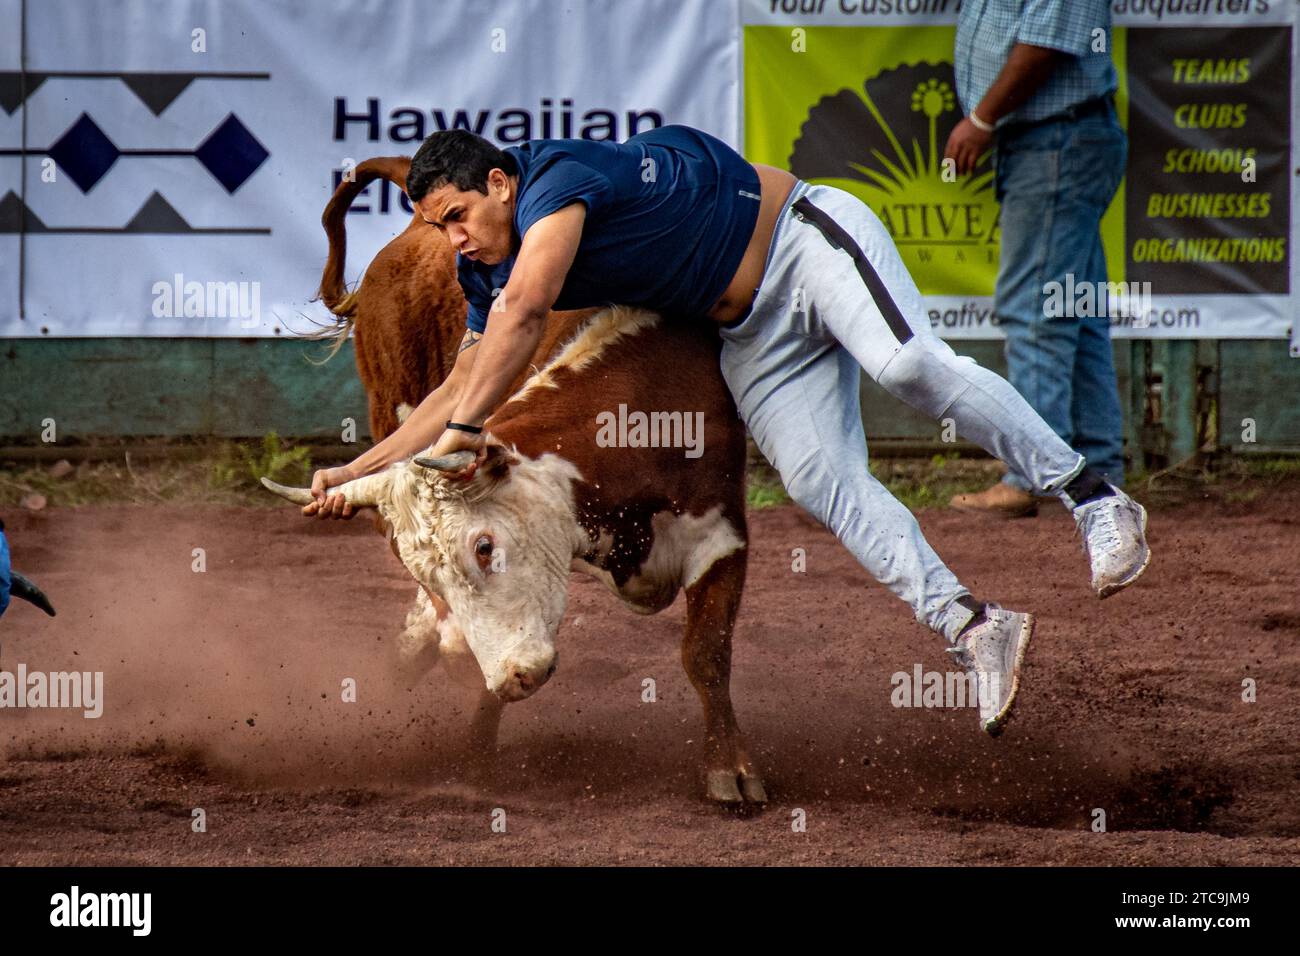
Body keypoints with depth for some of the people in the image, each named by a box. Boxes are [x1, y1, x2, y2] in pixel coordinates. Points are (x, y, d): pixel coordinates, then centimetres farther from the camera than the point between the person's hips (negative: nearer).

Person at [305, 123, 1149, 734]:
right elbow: (464, 388, 11)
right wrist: (355, 473, 3)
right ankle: (973, 627, -14)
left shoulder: (555, 178, -24)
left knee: (912, 369, -29)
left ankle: (1093, 498, -23)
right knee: (822, 485, -10)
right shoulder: (493, 274, 4)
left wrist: (464, 430, -41)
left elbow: (525, 312, -37)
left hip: (804, 238, -8)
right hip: (754, 333, 8)